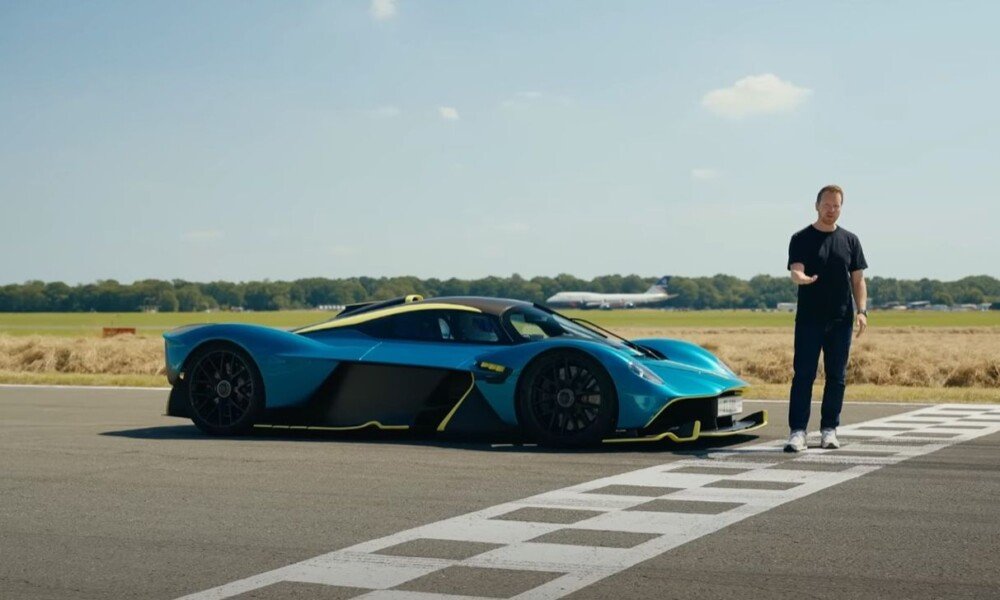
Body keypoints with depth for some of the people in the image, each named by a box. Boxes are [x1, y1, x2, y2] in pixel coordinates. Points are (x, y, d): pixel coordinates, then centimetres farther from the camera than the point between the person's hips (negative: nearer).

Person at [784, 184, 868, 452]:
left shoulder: (850, 240, 11)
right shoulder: (801, 239, 3)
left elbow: (858, 279, 11)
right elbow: (795, 271, -11)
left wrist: (861, 311, -2)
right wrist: (802, 278, -36)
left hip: (841, 320, 3)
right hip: (809, 320, -3)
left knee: (837, 377, 5)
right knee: (803, 375, -6)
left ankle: (829, 430, 12)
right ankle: (797, 431, -6)